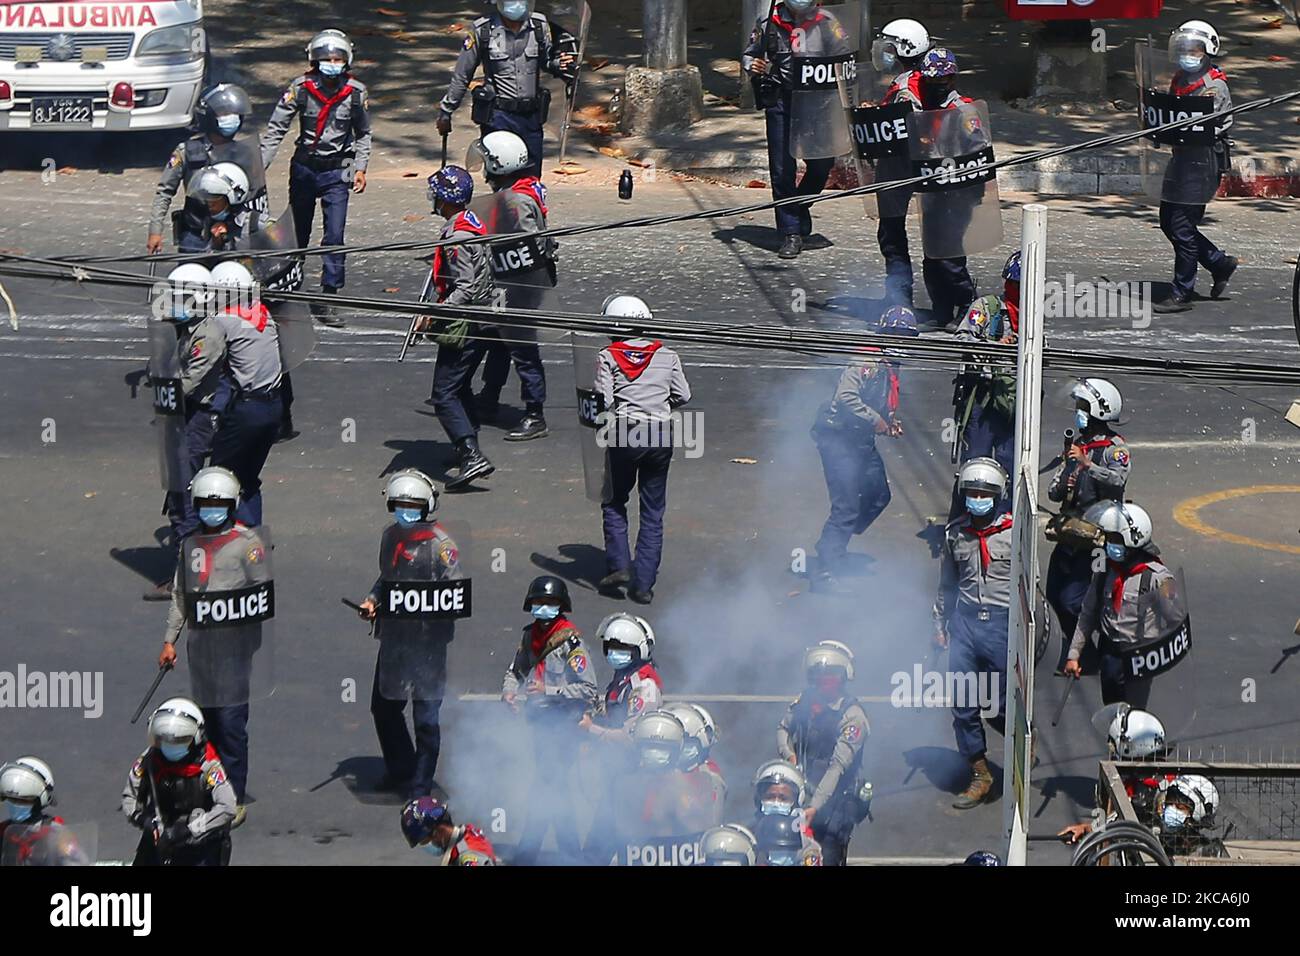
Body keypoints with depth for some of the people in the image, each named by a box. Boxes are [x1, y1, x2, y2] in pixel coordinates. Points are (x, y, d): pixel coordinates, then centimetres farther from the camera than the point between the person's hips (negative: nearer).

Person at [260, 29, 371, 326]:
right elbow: (275, 129, -9)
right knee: (297, 234, 10)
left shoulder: (356, 93, -6)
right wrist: (259, 167, -15)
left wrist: (360, 168, 2)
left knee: (335, 237, -9)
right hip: (304, 168, 0)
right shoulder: (300, 88, -11)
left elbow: (363, 134, 10)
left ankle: (327, 299, -5)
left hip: (337, 172, 0)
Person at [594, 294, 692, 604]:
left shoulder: (607, 357, -2)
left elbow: (603, 401, -10)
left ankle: (619, 565, 5)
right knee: (653, 512, 9)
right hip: (661, 435, 2)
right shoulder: (666, 355, 7)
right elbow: (683, 395, 6)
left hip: (624, 434, -2)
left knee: (614, 502, 18)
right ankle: (644, 583, 7)